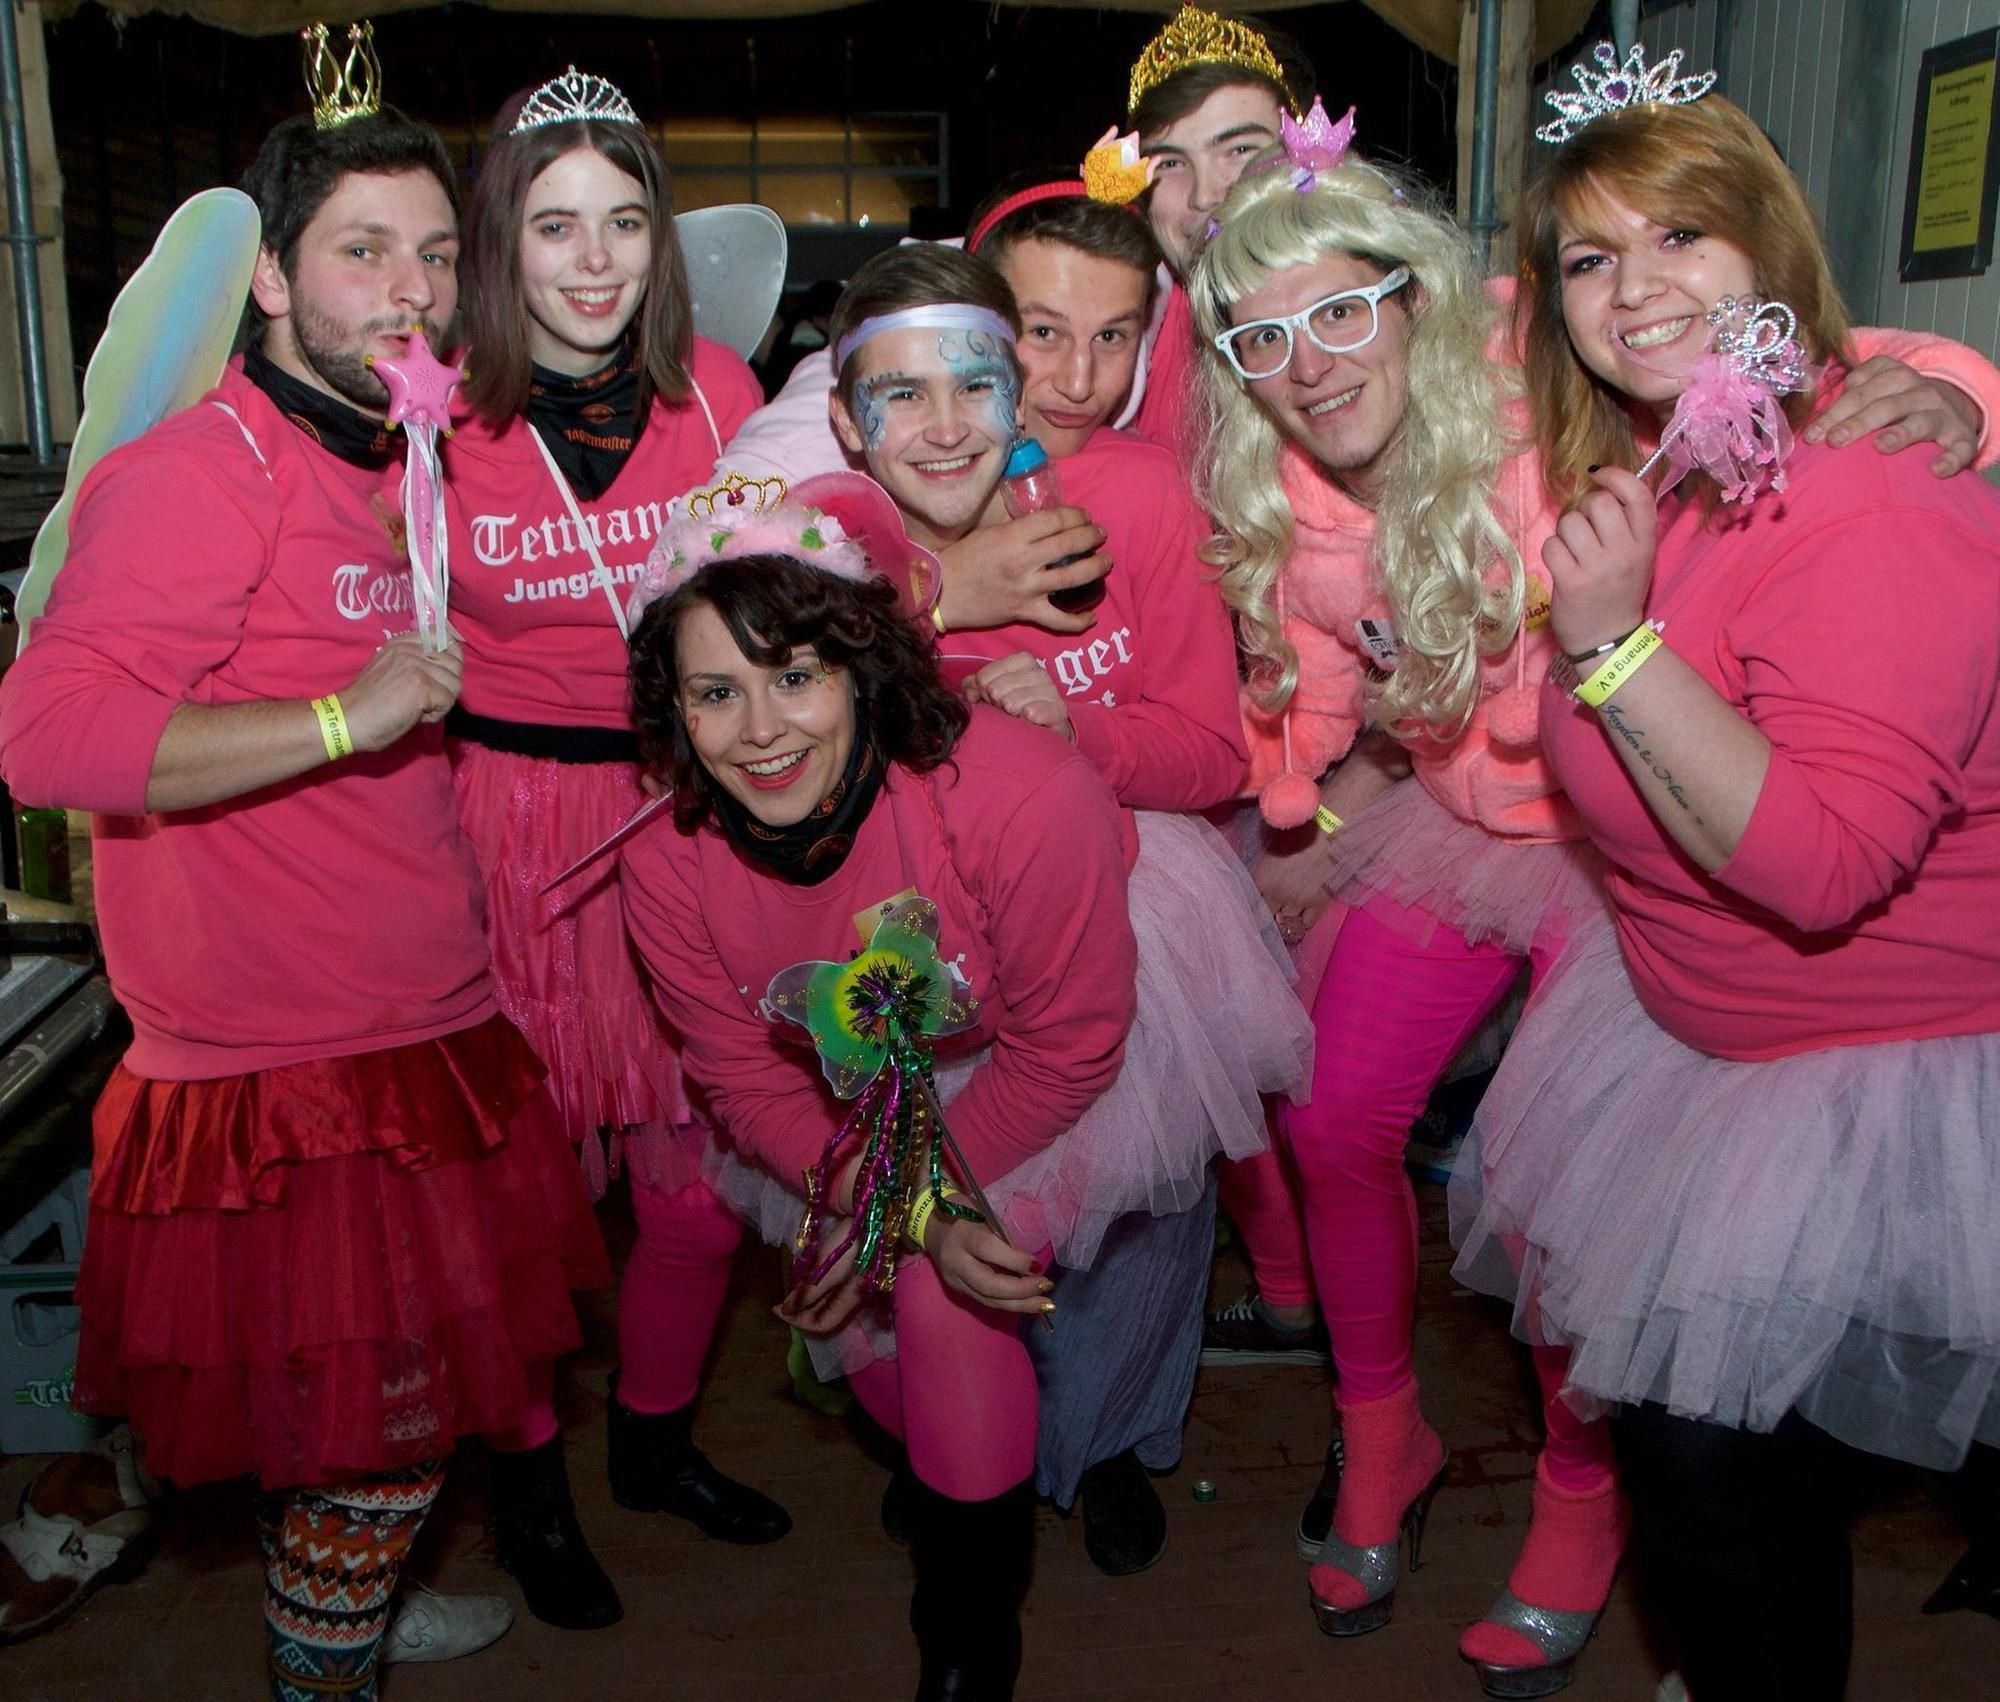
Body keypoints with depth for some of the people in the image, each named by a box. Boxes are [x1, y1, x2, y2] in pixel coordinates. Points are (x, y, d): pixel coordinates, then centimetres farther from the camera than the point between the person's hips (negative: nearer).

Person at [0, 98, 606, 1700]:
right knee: (371, 1430, 4)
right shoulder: (199, 471, -16)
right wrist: (348, 714, -30)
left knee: (377, 1418, 23)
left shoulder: (393, 472, 14)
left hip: (421, 1043, 9)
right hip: (289, 1090, -9)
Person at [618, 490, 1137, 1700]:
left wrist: (898, 1200, -23)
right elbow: (752, 1083, -12)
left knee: (948, 1305, -19)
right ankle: (973, 1472, 40)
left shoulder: (1028, 796, -36)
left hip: (1037, 1092, -4)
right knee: (874, 1326, 0)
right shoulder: (670, 868, -21)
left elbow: (1067, 1047, -23)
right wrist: (921, 1214, -27)